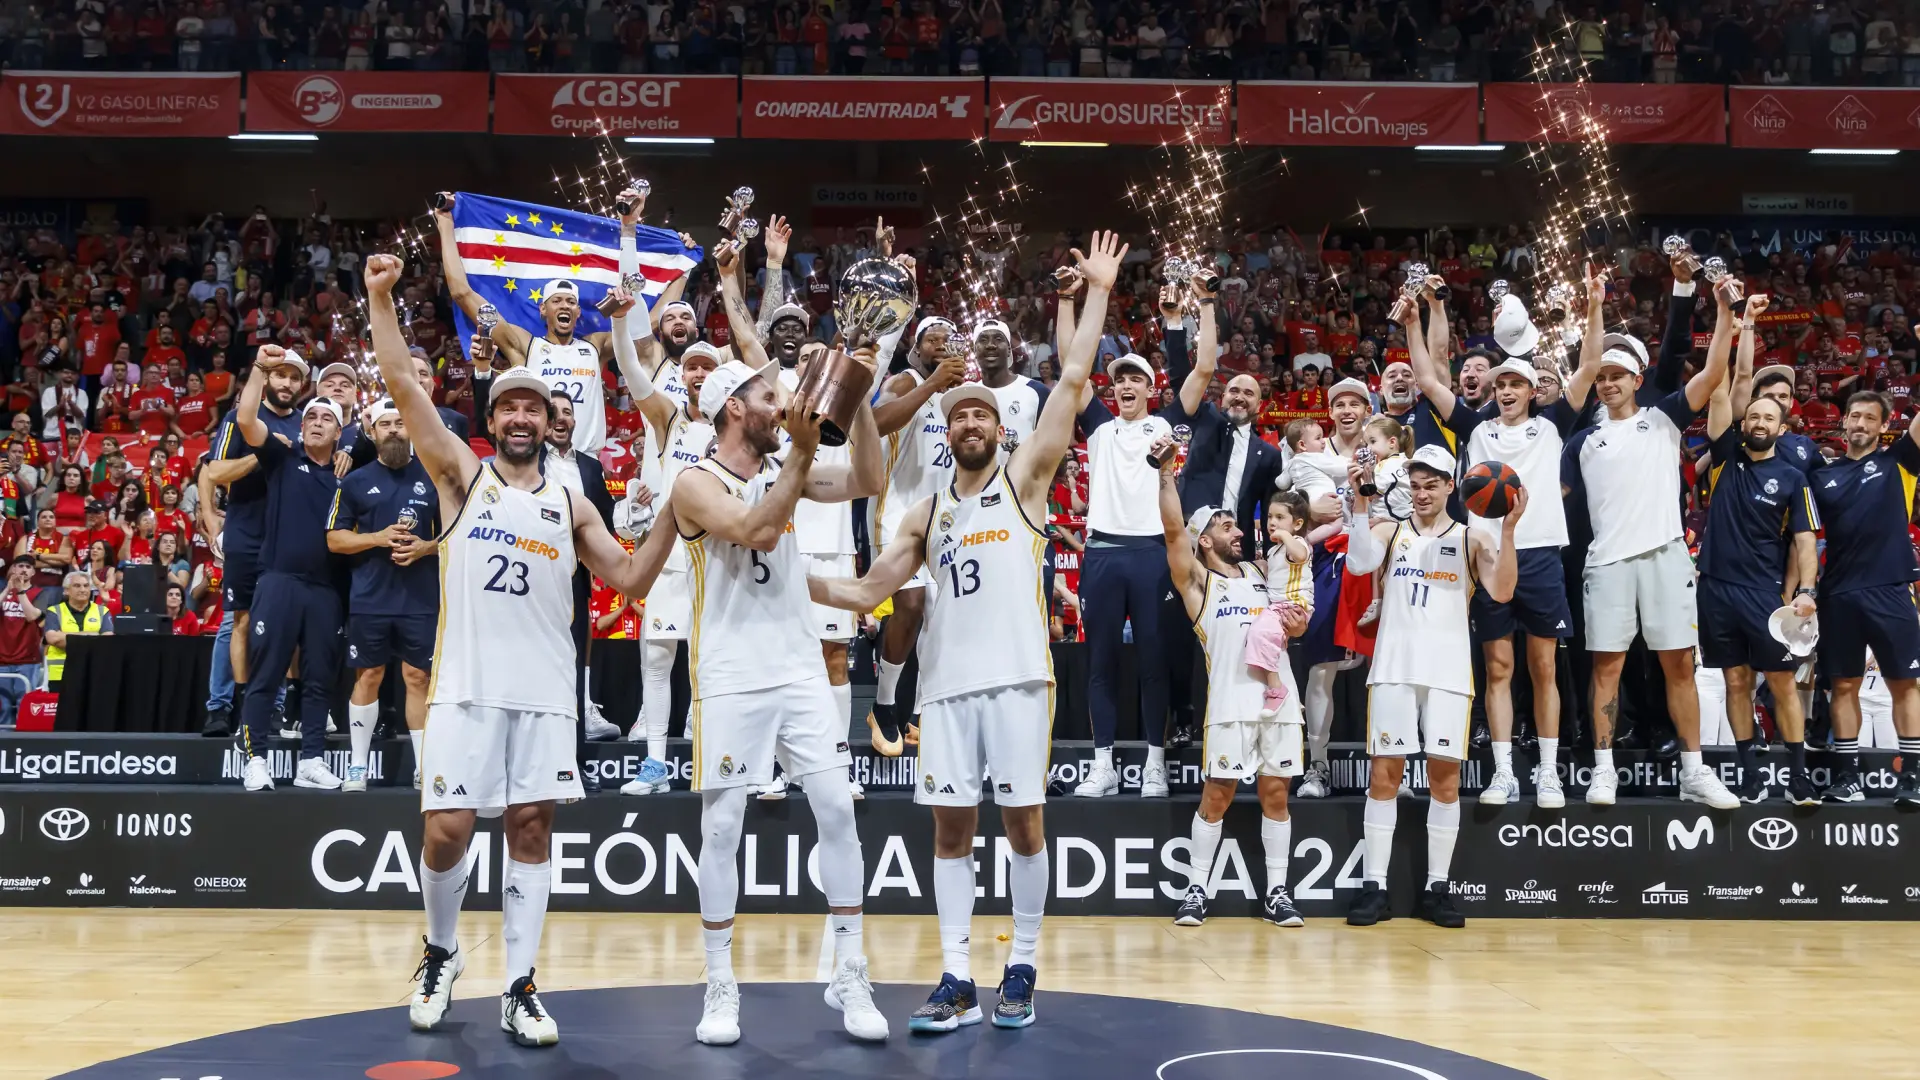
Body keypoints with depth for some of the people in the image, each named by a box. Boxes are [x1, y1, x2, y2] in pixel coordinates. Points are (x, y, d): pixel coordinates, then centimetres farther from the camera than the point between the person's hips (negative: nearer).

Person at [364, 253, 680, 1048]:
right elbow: (402, 386, -2)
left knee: (531, 828, 2)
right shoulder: (462, 476, 7)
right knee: (445, 830, -3)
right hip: (466, 687, -2)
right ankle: (441, 953, 24)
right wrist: (380, 297, -9)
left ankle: (519, 988, 9)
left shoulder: (570, 504, 13)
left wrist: (673, 517, -1)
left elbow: (631, 581, 10)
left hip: (545, 692, 2)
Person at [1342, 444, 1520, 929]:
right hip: (1394, 668, 0)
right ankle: (1374, 886, 3)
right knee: (1384, 775, -1)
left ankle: (1437, 887, 10)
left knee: (1445, 777, 1)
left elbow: (1502, 592, -6)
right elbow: (1358, 563, -10)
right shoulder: (1391, 531, 10)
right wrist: (1359, 502, -18)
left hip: (1449, 671, 0)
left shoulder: (1471, 538, 8)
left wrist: (1508, 530, -16)